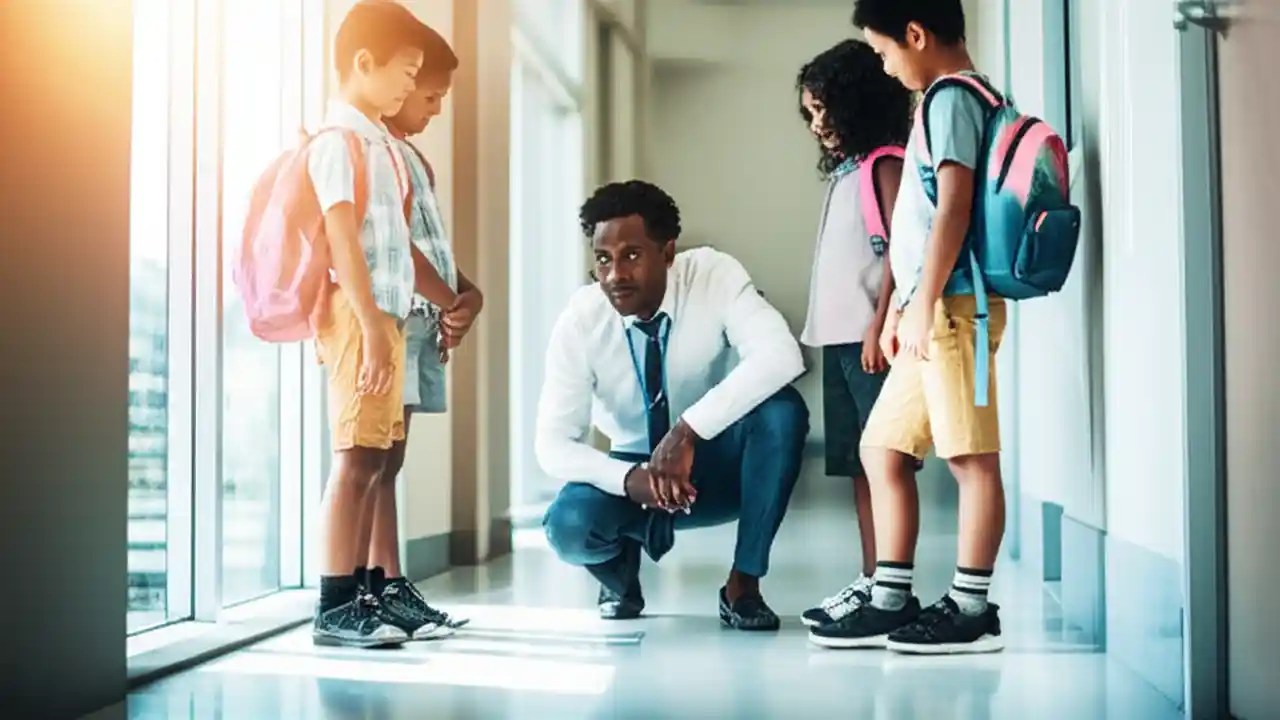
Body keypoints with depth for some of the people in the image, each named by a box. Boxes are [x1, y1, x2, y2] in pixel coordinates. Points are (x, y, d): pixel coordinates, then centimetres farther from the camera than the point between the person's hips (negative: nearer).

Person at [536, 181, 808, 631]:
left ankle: (743, 585, -16)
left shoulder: (714, 276, -22)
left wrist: (687, 431, -44)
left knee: (782, 410, -33)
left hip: (718, 461, 0)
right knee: (568, 526, -31)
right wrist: (628, 478, -34)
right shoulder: (580, 320, -18)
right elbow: (553, 444, -16)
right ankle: (621, 576, 8)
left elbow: (780, 356, -38)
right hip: (635, 472, 1)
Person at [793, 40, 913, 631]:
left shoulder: (885, 163, -3)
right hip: (837, 337, 9)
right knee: (859, 463, 7)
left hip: (868, 337, -8)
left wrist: (878, 327, -19)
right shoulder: (844, 171, 21)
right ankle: (870, 581, 10)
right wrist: (817, 328, 11)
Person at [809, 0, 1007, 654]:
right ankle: (892, 601, 15)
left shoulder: (951, 99, -7)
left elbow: (953, 207, -17)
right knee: (882, 447, 11)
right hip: (932, 312, 11)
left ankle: (971, 609, 1)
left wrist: (923, 302, -19)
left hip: (952, 305, -10)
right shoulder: (958, 99, 22)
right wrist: (907, 310, 22)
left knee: (971, 454, -5)